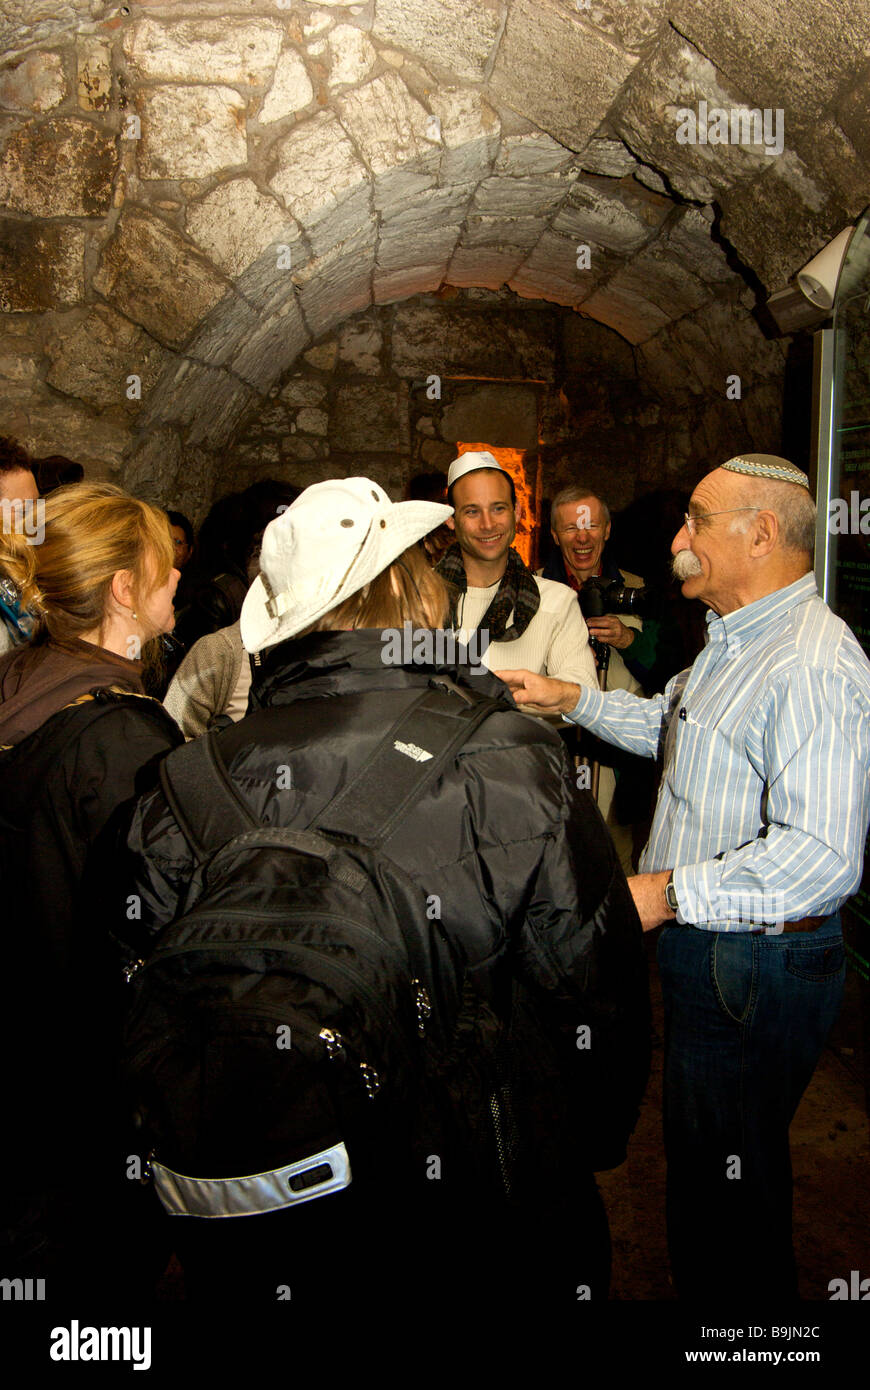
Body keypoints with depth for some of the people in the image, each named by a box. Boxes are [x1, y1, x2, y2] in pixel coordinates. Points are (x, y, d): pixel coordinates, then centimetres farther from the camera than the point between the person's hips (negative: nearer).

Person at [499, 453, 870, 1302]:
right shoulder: (736, 641, 12)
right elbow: (675, 729, 29)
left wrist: (666, 893, -28)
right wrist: (570, 699, 22)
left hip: (753, 969, -10)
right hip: (706, 947, 10)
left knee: (726, 1193, 7)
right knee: (704, 1174, 23)